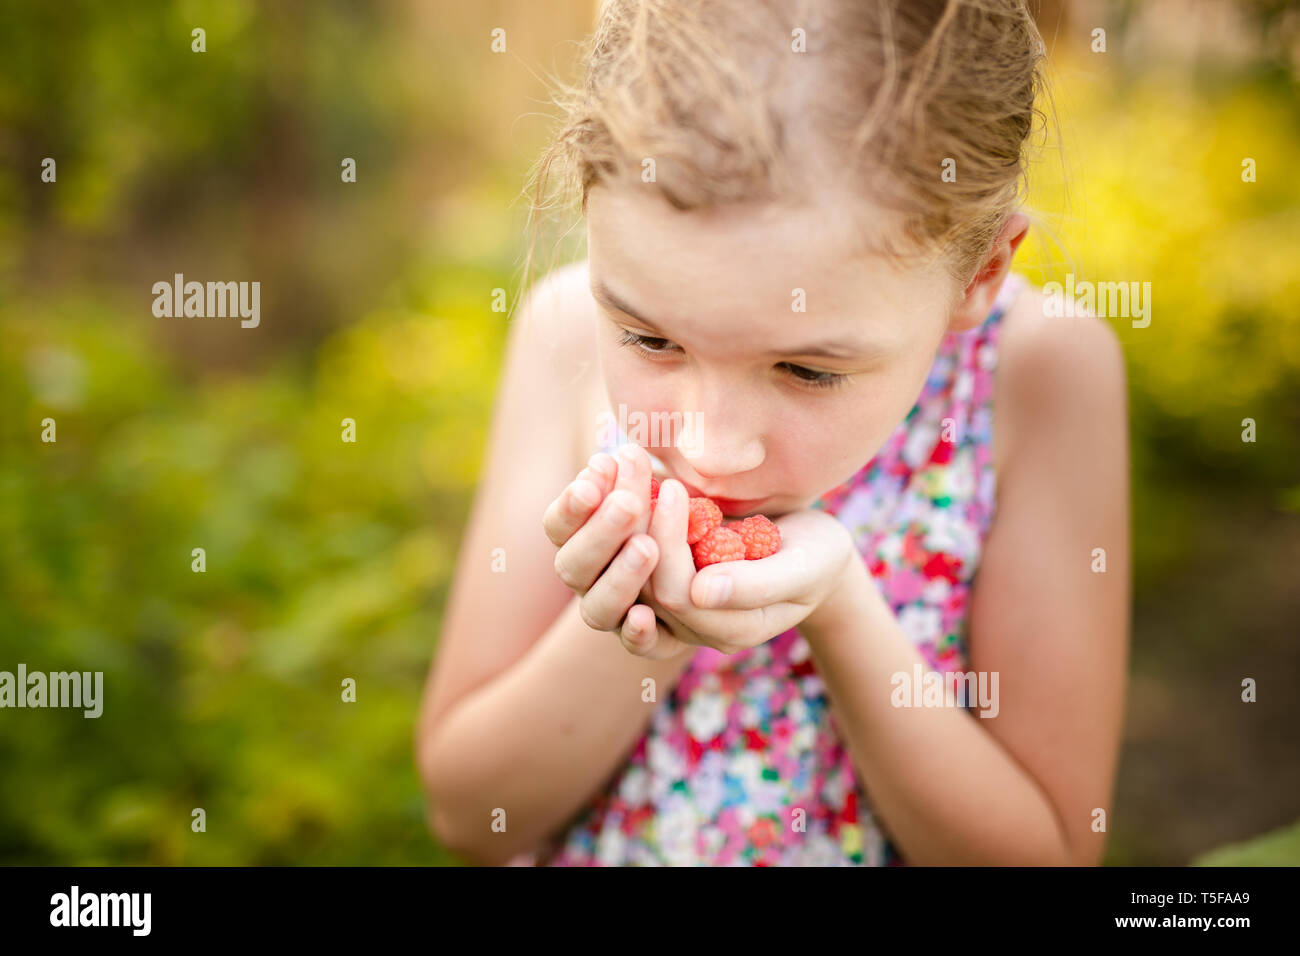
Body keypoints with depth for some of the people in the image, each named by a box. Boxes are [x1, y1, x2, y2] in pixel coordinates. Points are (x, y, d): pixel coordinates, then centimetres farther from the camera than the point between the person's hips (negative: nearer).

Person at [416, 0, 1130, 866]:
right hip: (583, 846, 2)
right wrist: (636, 628, -25)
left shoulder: (1045, 372, -19)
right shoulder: (570, 334, -14)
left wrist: (837, 609, -27)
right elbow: (467, 812, -9)